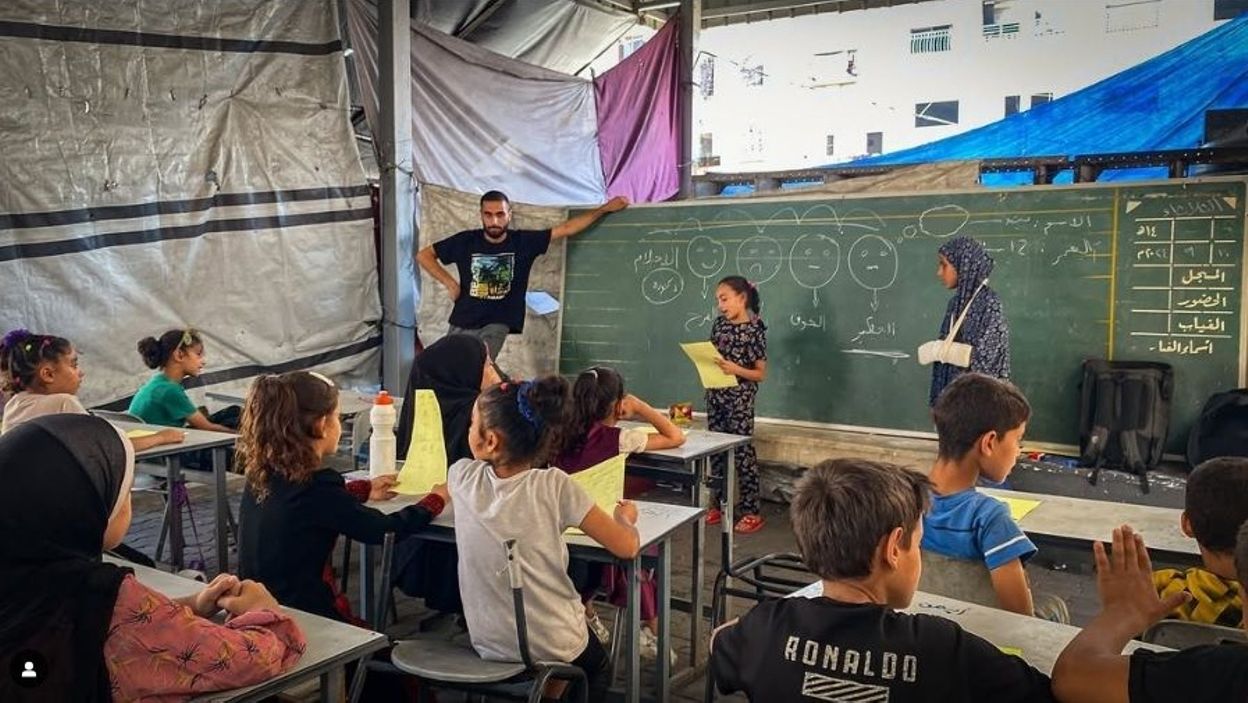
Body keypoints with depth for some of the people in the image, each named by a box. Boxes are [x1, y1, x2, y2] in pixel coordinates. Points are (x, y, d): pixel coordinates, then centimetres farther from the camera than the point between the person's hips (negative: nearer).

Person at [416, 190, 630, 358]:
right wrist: (450, 283, -6)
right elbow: (424, 255, 5)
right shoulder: (466, 241, -3)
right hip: (462, 323, 2)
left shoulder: (523, 241, -3)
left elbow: (566, 228, -1)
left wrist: (604, 210, -2)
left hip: (496, 325, -2)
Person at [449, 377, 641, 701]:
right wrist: (625, 517, 4)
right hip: (555, 651, -3)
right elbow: (627, 547, -15)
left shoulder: (463, 479, -14)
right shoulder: (554, 486, -22)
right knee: (597, 667, 33)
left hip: (490, 647, 4)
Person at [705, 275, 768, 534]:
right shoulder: (720, 323, 7)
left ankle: (752, 512, 7)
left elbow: (761, 373, -9)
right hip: (716, 395, 6)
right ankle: (720, 505, 24)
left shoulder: (754, 329, -11)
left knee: (743, 453, -1)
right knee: (717, 451, 12)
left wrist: (736, 369, -23)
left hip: (740, 400, -6)